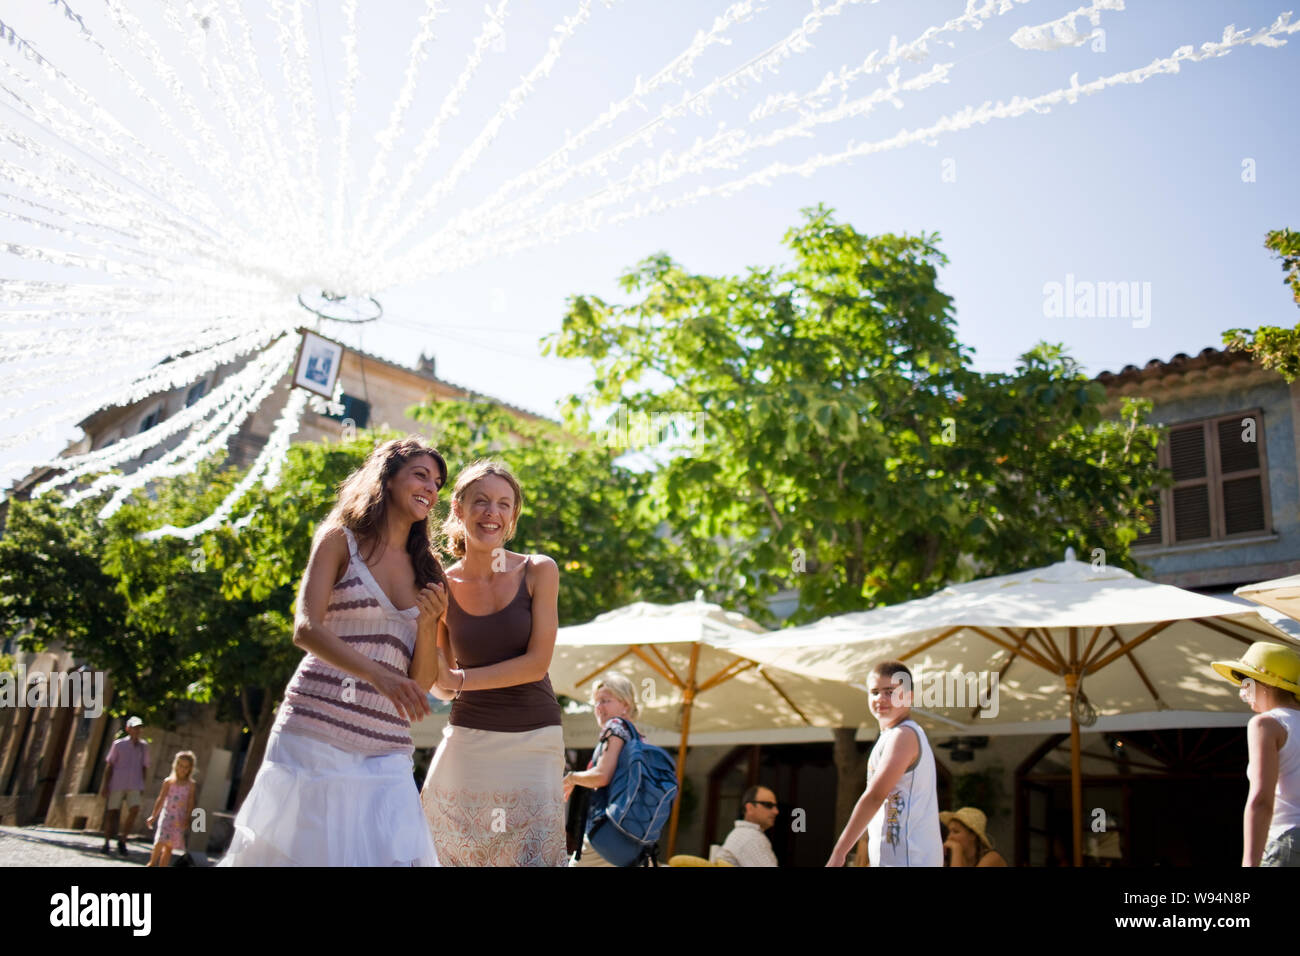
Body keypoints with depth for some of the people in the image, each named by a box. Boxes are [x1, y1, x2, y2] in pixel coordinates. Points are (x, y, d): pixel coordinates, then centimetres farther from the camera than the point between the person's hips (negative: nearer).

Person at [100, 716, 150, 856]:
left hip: (134, 785, 2)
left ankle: (122, 840, 1)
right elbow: (110, 765, 2)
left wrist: (142, 786, 13)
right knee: (112, 812, 1)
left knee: (134, 810, -14)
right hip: (117, 784, -2)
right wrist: (105, 785, -3)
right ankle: (106, 843, 16)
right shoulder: (119, 744, 2)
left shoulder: (143, 746, 11)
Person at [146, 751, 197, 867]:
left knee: (169, 846, 4)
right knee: (160, 841, -14)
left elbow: (190, 803, 1)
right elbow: (161, 799, 2)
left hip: (180, 819, 1)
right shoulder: (168, 782, 2)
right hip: (167, 815, -1)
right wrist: (153, 815, -1)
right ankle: (152, 863, 3)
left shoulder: (191, 785, 2)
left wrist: (187, 819, -7)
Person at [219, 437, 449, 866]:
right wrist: (378, 675, -26)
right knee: (292, 850, 1)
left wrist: (426, 623, -5)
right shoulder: (340, 540, 4)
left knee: (398, 852, -9)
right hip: (317, 729, -3)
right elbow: (306, 628, -12)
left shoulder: (425, 571, 15)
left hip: (385, 749, 4)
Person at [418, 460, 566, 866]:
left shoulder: (539, 571, -3)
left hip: (535, 739, -1)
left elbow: (537, 662, -9)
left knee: (534, 854, -4)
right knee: (450, 853, 1)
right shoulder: (443, 586, 1)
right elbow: (439, 688, 7)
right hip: (468, 739, 1)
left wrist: (460, 679, -11)